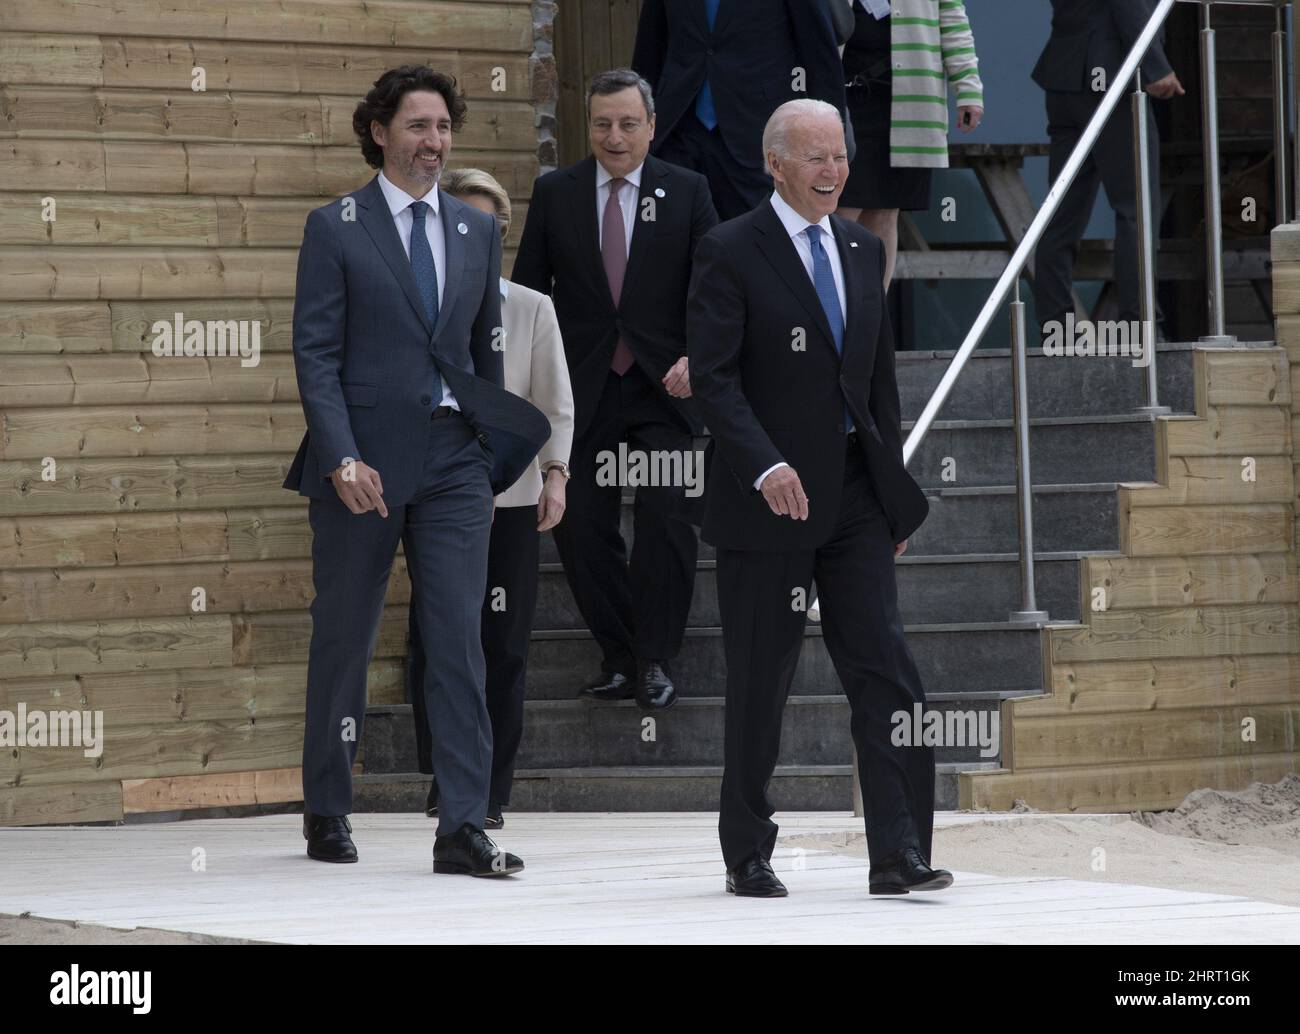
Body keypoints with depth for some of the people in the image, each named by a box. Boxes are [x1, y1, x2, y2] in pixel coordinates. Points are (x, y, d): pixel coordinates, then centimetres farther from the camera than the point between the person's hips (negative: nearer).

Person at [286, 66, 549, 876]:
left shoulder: (478, 232, 13)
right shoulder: (337, 229, -1)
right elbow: (316, 354, -6)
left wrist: (494, 447, 11)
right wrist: (344, 458, -16)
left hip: (455, 456, 3)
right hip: (366, 457, -3)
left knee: (460, 638, -7)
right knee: (345, 639, 7)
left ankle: (464, 829, -10)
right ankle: (327, 813, 22)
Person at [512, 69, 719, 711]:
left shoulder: (686, 193, 4)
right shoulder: (554, 194, 7)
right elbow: (529, 292, 9)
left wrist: (696, 357, -13)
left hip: (666, 391, -2)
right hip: (585, 388, 2)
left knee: (668, 524, -11)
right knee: (581, 528, 1)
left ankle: (656, 663, 1)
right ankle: (621, 658, 15)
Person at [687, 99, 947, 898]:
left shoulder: (864, 251, 13)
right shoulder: (731, 253, -6)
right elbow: (714, 376, -13)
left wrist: (893, 485, 15)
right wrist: (765, 466, -25)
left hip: (855, 494, 5)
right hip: (771, 498, -5)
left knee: (886, 669, -6)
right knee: (761, 682, 3)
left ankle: (900, 853, -8)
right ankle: (748, 855, 14)